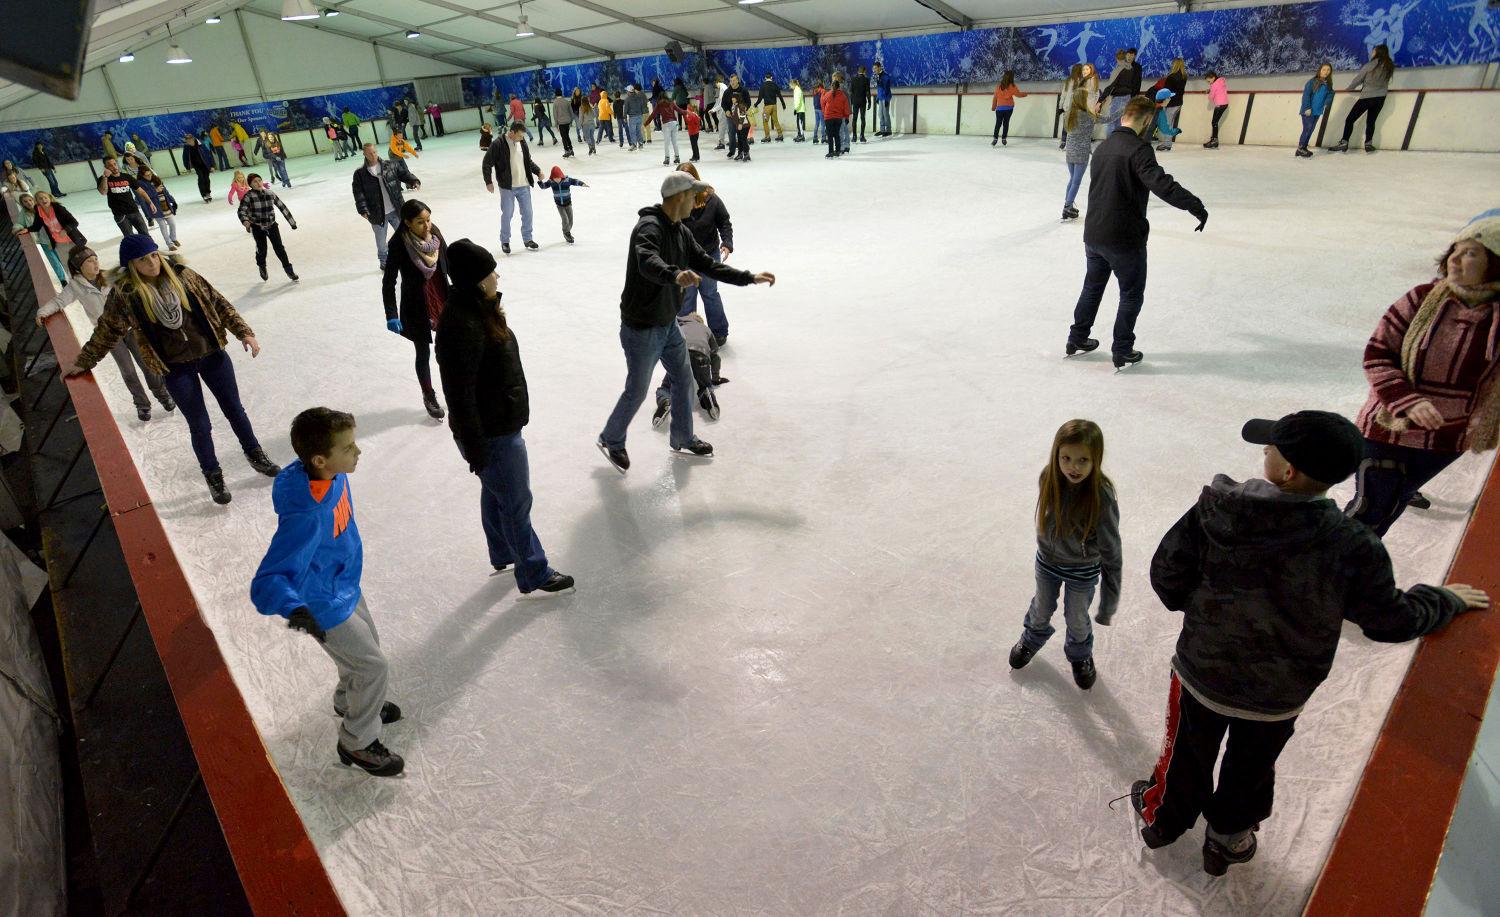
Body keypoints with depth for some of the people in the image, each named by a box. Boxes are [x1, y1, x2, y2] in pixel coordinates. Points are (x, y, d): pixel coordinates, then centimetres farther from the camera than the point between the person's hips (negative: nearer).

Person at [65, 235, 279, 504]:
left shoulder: (181, 274, -8)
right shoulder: (125, 292, -10)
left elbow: (216, 302, 0)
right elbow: (107, 330, 3)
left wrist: (244, 332, -7)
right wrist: (83, 362, 13)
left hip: (211, 354, 1)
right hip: (176, 369, -1)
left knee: (234, 410, 16)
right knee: (200, 425, 7)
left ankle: (255, 455, 38)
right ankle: (213, 476, 28)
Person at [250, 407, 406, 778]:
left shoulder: (332, 474, -18)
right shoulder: (305, 517, -41)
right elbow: (267, 582, -41)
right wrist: (294, 608, -60)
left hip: (346, 586, 8)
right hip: (324, 607, -8)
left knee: (364, 647, 27)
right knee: (375, 667, 5)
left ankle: (351, 702, 56)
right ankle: (357, 743, 29)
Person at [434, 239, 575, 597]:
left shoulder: (480, 310, 3)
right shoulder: (462, 325, -29)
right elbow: (460, 395, -27)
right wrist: (476, 449, -22)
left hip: (501, 423, 10)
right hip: (492, 434, -10)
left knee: (495, 493, 25)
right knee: (517, 502, 4)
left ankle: (504, 557, 45)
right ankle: (534, 578, 21)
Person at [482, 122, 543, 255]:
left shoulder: (522, 143, 4)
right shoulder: (498, 145, -12)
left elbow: (529, 161, 19)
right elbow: (487, 163, -8)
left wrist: (538, 171, 2)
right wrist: (488, 182, -11)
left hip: (524, 185, 5)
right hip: (507, 187, -5)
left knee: (527, 213, 9)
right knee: (507, 214, 3)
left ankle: (527, 239, 25)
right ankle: (505, 241, 19)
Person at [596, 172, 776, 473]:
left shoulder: (681, 232, 6)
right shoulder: (649, 227, -23)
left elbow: (706, 264, 11)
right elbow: (648, 262, -43)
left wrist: (749, 277, 7)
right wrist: (675, 274, -63)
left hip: (668, 324, 9)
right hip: (641, 328, -9)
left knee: (684, 381, 17)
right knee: (637, 391, 5)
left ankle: (683, 440, 36)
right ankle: (611, 441, 29)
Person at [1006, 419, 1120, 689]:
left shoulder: (1102, 495, -33)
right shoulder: (1049, 477, -24)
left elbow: (1110, 551, -23)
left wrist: (1110, 599, -17)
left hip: (1083, 570, -2)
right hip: (1047, 561, 2)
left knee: (1077, 618, 23)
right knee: (1042, 608, 28)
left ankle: (1081, 655, 55)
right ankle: (1032, 639, 60)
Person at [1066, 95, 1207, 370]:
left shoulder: (1104, 146, 9)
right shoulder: (1138, 148, -16)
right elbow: (1161, 183, -29)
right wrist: (1195, 205, -30)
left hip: (1093, 234, 7)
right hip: (1124, 238, -7)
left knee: (1093, 286, 23)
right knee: (1131, 294, 8)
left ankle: (1077, 339, 31)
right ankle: (1122, 352, 13)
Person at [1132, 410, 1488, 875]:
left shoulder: (1215, 511, -26)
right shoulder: (1353, 548, -23)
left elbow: (1167, 575, -17)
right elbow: (1390, 621, -7)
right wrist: (1447, 601, 13)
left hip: (1202, 675, 0)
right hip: (1278, 698, 1)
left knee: (1187, 754, 24)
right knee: (1251, 768, 27)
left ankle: (1163, 819, 49)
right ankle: (1228, 841, 50)